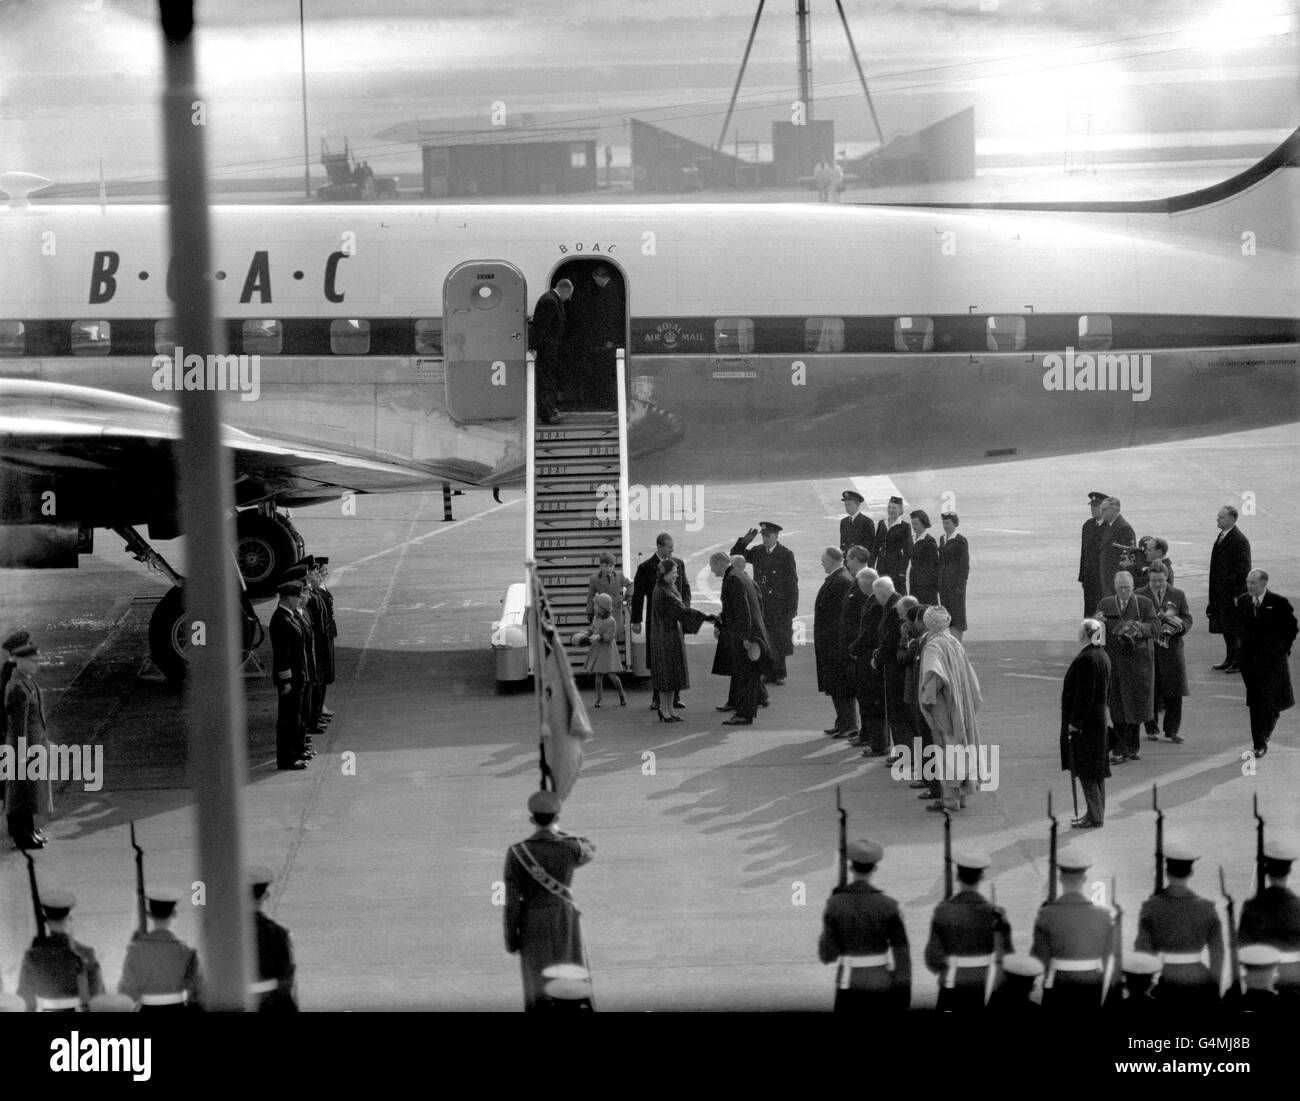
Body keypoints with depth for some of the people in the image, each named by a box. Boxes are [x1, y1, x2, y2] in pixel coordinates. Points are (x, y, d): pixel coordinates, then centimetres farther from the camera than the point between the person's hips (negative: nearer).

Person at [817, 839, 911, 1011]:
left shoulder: (834, 904, -8)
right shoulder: (888, 905, -7)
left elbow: (827, 955, -7)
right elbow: (901, 951, -5)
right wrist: (904, 989, 2)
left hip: (849, 984, 0)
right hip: (881, 983, 0)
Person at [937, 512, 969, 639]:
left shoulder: (960, 540, -10)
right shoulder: (942, 538, 12)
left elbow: (965, 564, -11)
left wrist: (961, 584, -15)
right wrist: (939, 581, 12)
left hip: (956, 579, -7)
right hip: (943, 580, 7)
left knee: (957, 611, -4)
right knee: (947, 609, 8)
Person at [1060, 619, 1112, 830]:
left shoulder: (1086, 659, -21)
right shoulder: (1103, 656, 9)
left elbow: (1084, 694, -22)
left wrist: (1074, 722, -17)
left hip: (1085, 724, -9)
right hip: (1099, 721, 9)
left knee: (1086, 772, -3)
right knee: (1096, 770, 15)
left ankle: (1095, 816, 0)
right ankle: (1097, 813, 21)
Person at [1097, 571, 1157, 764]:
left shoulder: (1144, 604, 4)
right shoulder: (1105, 604, 8)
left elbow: (1155, 625, -6)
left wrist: (1141, 628, -27)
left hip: (1138, 660, 0)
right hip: (1114, 660, 0)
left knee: (1136, 704, 6)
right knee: (1117, 706, -4)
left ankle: (1132, 747, 20)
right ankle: (1119, 750, -3)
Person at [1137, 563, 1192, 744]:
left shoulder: (1178, 595, 10)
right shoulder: (1140, 596, 3)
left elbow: (1188, 619, 8)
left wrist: (1178, 627, -15)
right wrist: (1161, 618, -16)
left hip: (1172, 648, 1)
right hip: (1148, 648, -1)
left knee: (1174, 692, -2)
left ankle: (1172, 731, 6)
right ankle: (1152, 729, 15)